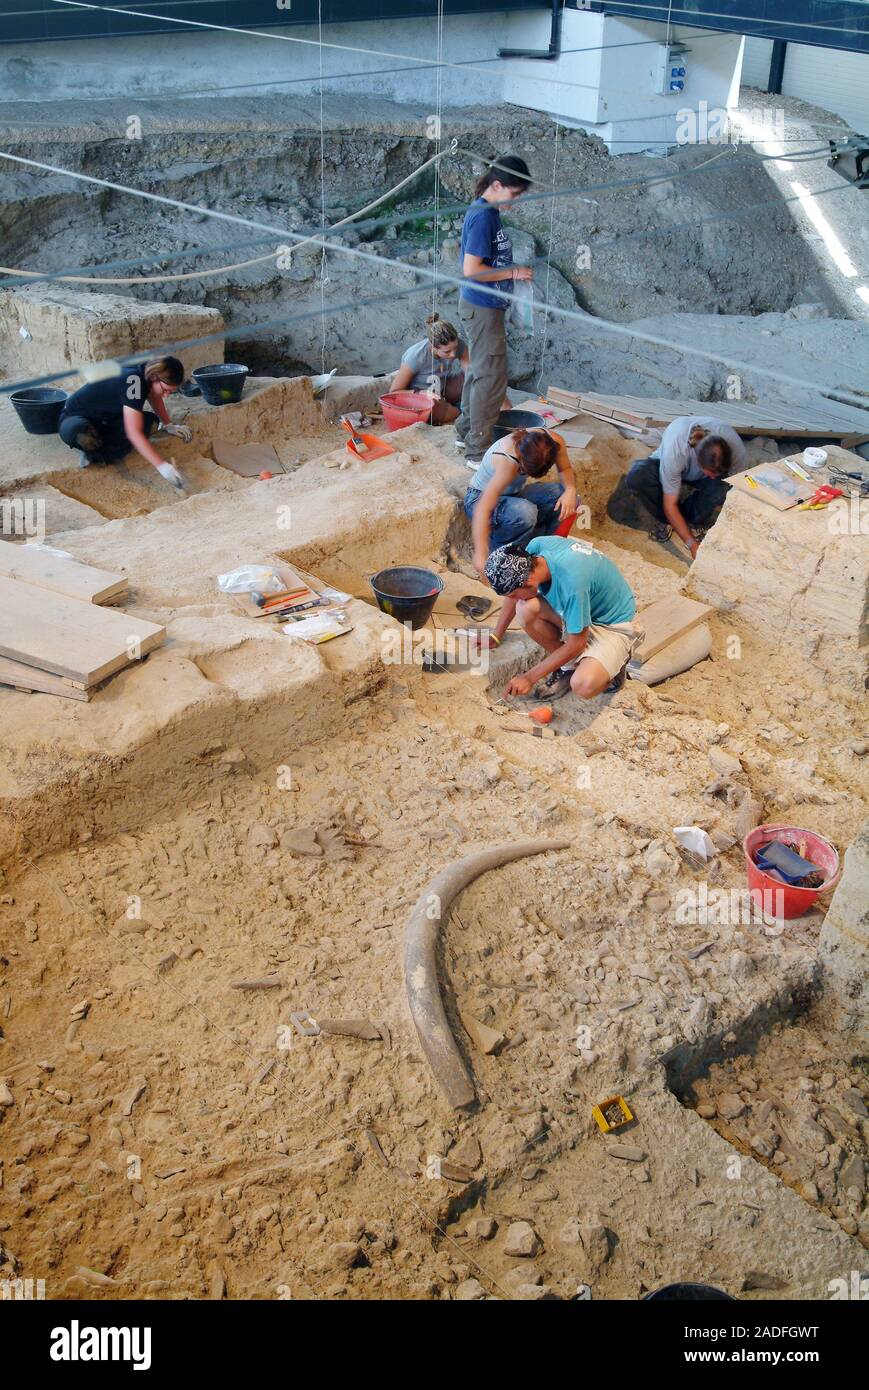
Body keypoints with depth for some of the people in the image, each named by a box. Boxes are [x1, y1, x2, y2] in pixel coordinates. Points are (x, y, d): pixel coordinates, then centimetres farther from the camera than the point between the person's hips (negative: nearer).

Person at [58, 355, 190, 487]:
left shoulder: (148, 370, -10)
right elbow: (134, 434, -42)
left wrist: (168, 425, 12)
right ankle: (90, 446, -7)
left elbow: (153, 395, 17)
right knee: (79, 432, -44)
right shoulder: (133, 382, -35)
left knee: (148, 421, -16)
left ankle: (95, 454, -3)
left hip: (104, 417, 8)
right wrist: (161, 465, -47)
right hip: (75, 418, -8)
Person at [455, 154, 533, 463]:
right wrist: (513, 272, -17)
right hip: (482, 307, -10)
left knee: (478, 371, 19)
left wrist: (514, 271, 11)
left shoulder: (488, 212, 10)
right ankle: (478, 450, 0)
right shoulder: (483, 217, -20)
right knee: (492, 378, -6)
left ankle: (466, 431, 32)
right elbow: (471, 270, -24)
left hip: (483, 306, 10)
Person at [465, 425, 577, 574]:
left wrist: (570, 490, -24)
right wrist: (480, 556, -49)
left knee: (566, 498, -12)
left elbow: (565, 469, -1)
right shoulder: (507, 461, -39)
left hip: (513, 493, 7)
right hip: (480, 497, -7)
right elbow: (483, 510, -43)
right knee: (525, 513, -36)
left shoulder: (554, 442, -23)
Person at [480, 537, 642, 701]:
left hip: (613, 622, -7)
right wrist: (496, 636, 5)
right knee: (525, 610, -20)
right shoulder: (536, 547, -20)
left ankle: (614, 661, 3)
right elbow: (513, 591, 2)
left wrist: (530, 678, -18)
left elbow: (576, 644, -25)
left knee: (583, 686, -31)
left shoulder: (571, 583, -38)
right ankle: (566, 665, 2)